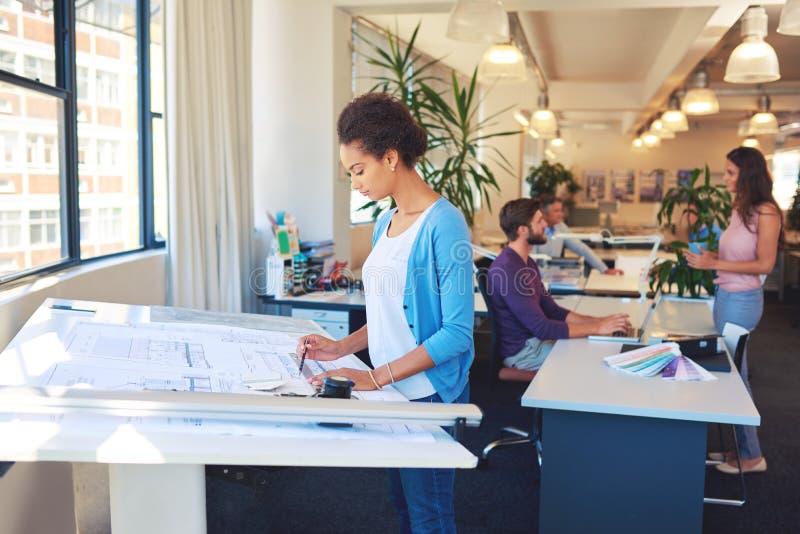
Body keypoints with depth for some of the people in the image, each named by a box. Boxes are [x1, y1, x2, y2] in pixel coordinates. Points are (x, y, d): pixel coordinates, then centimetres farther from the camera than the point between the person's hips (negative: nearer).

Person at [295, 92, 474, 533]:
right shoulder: (385, 224, 9)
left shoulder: (443, 224, -17)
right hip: (392, 392, 8)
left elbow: (457, 331, -20)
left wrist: (374, 378, -21)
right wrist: (343, 346, 2)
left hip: (428, 393, -7)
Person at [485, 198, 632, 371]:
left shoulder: (527, 263, 10)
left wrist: (598, 320, 1)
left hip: (535, 341, 9)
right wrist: (597, 328, -19)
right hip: (522, 352, -9)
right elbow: (541, 327, -24)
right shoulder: (506, 270, -23)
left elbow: (552, 311, 13)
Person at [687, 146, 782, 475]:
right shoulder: (740, 209, 8)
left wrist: (715, 264, -20)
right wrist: (707, 257, -2)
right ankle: (742, 448, 26)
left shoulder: (766, 213, -14)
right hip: (724, 294, 8)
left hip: (742, 300, -8)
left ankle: (751, 455, 16)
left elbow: (764, 264, -17)